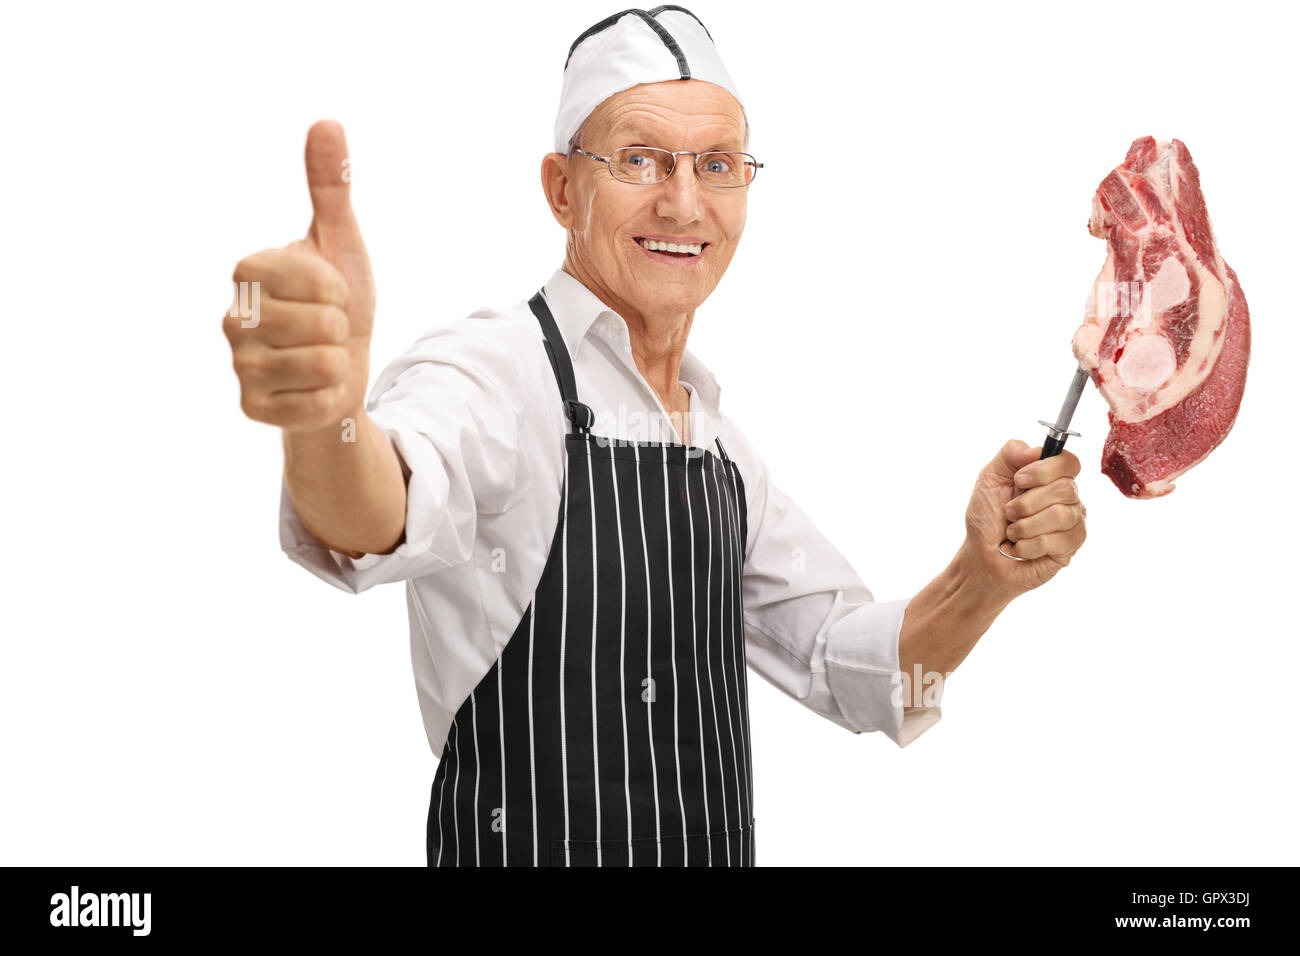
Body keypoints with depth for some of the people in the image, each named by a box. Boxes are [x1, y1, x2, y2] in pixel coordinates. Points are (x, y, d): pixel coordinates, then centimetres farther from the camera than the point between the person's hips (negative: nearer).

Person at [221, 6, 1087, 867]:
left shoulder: (716, 438, 6)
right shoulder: (490, 375, -18)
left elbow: (849, 664, 9)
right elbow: (380, 516, -41)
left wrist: (983, 580, -10)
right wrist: (330, 413, -63)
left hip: (715, 849, 7)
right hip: (523, 848, -7)